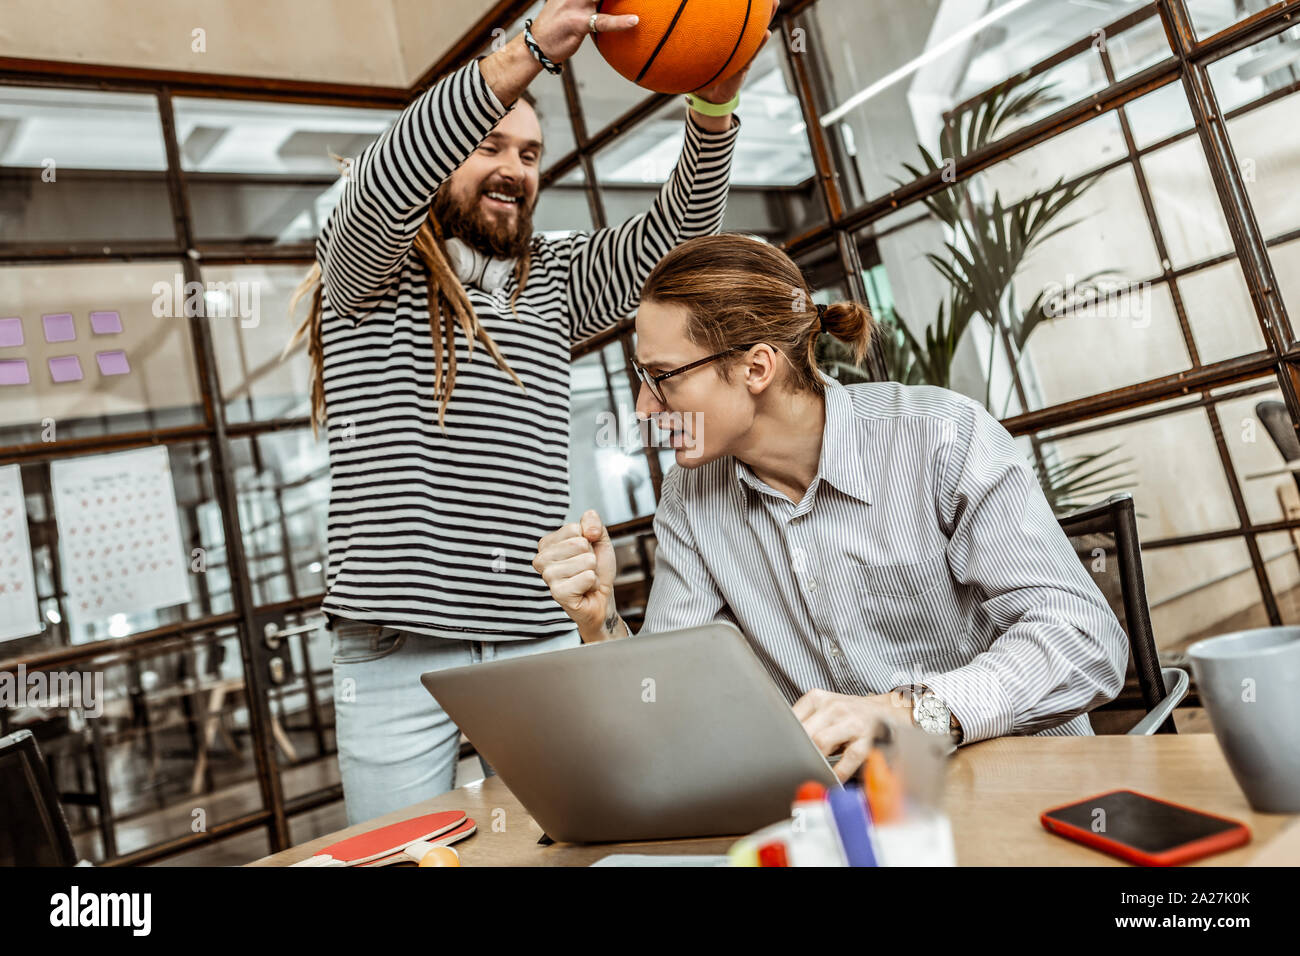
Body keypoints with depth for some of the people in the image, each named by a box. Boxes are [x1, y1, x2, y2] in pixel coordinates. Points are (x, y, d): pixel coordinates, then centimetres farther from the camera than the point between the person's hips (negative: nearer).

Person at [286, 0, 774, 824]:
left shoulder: (555, 281, 16)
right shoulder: (368, 270, 4)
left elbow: (676, 235, 5)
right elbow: (385, 182, -17)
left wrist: (715, 108, -13)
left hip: (542, 638, 4)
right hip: (397, 652, -3)